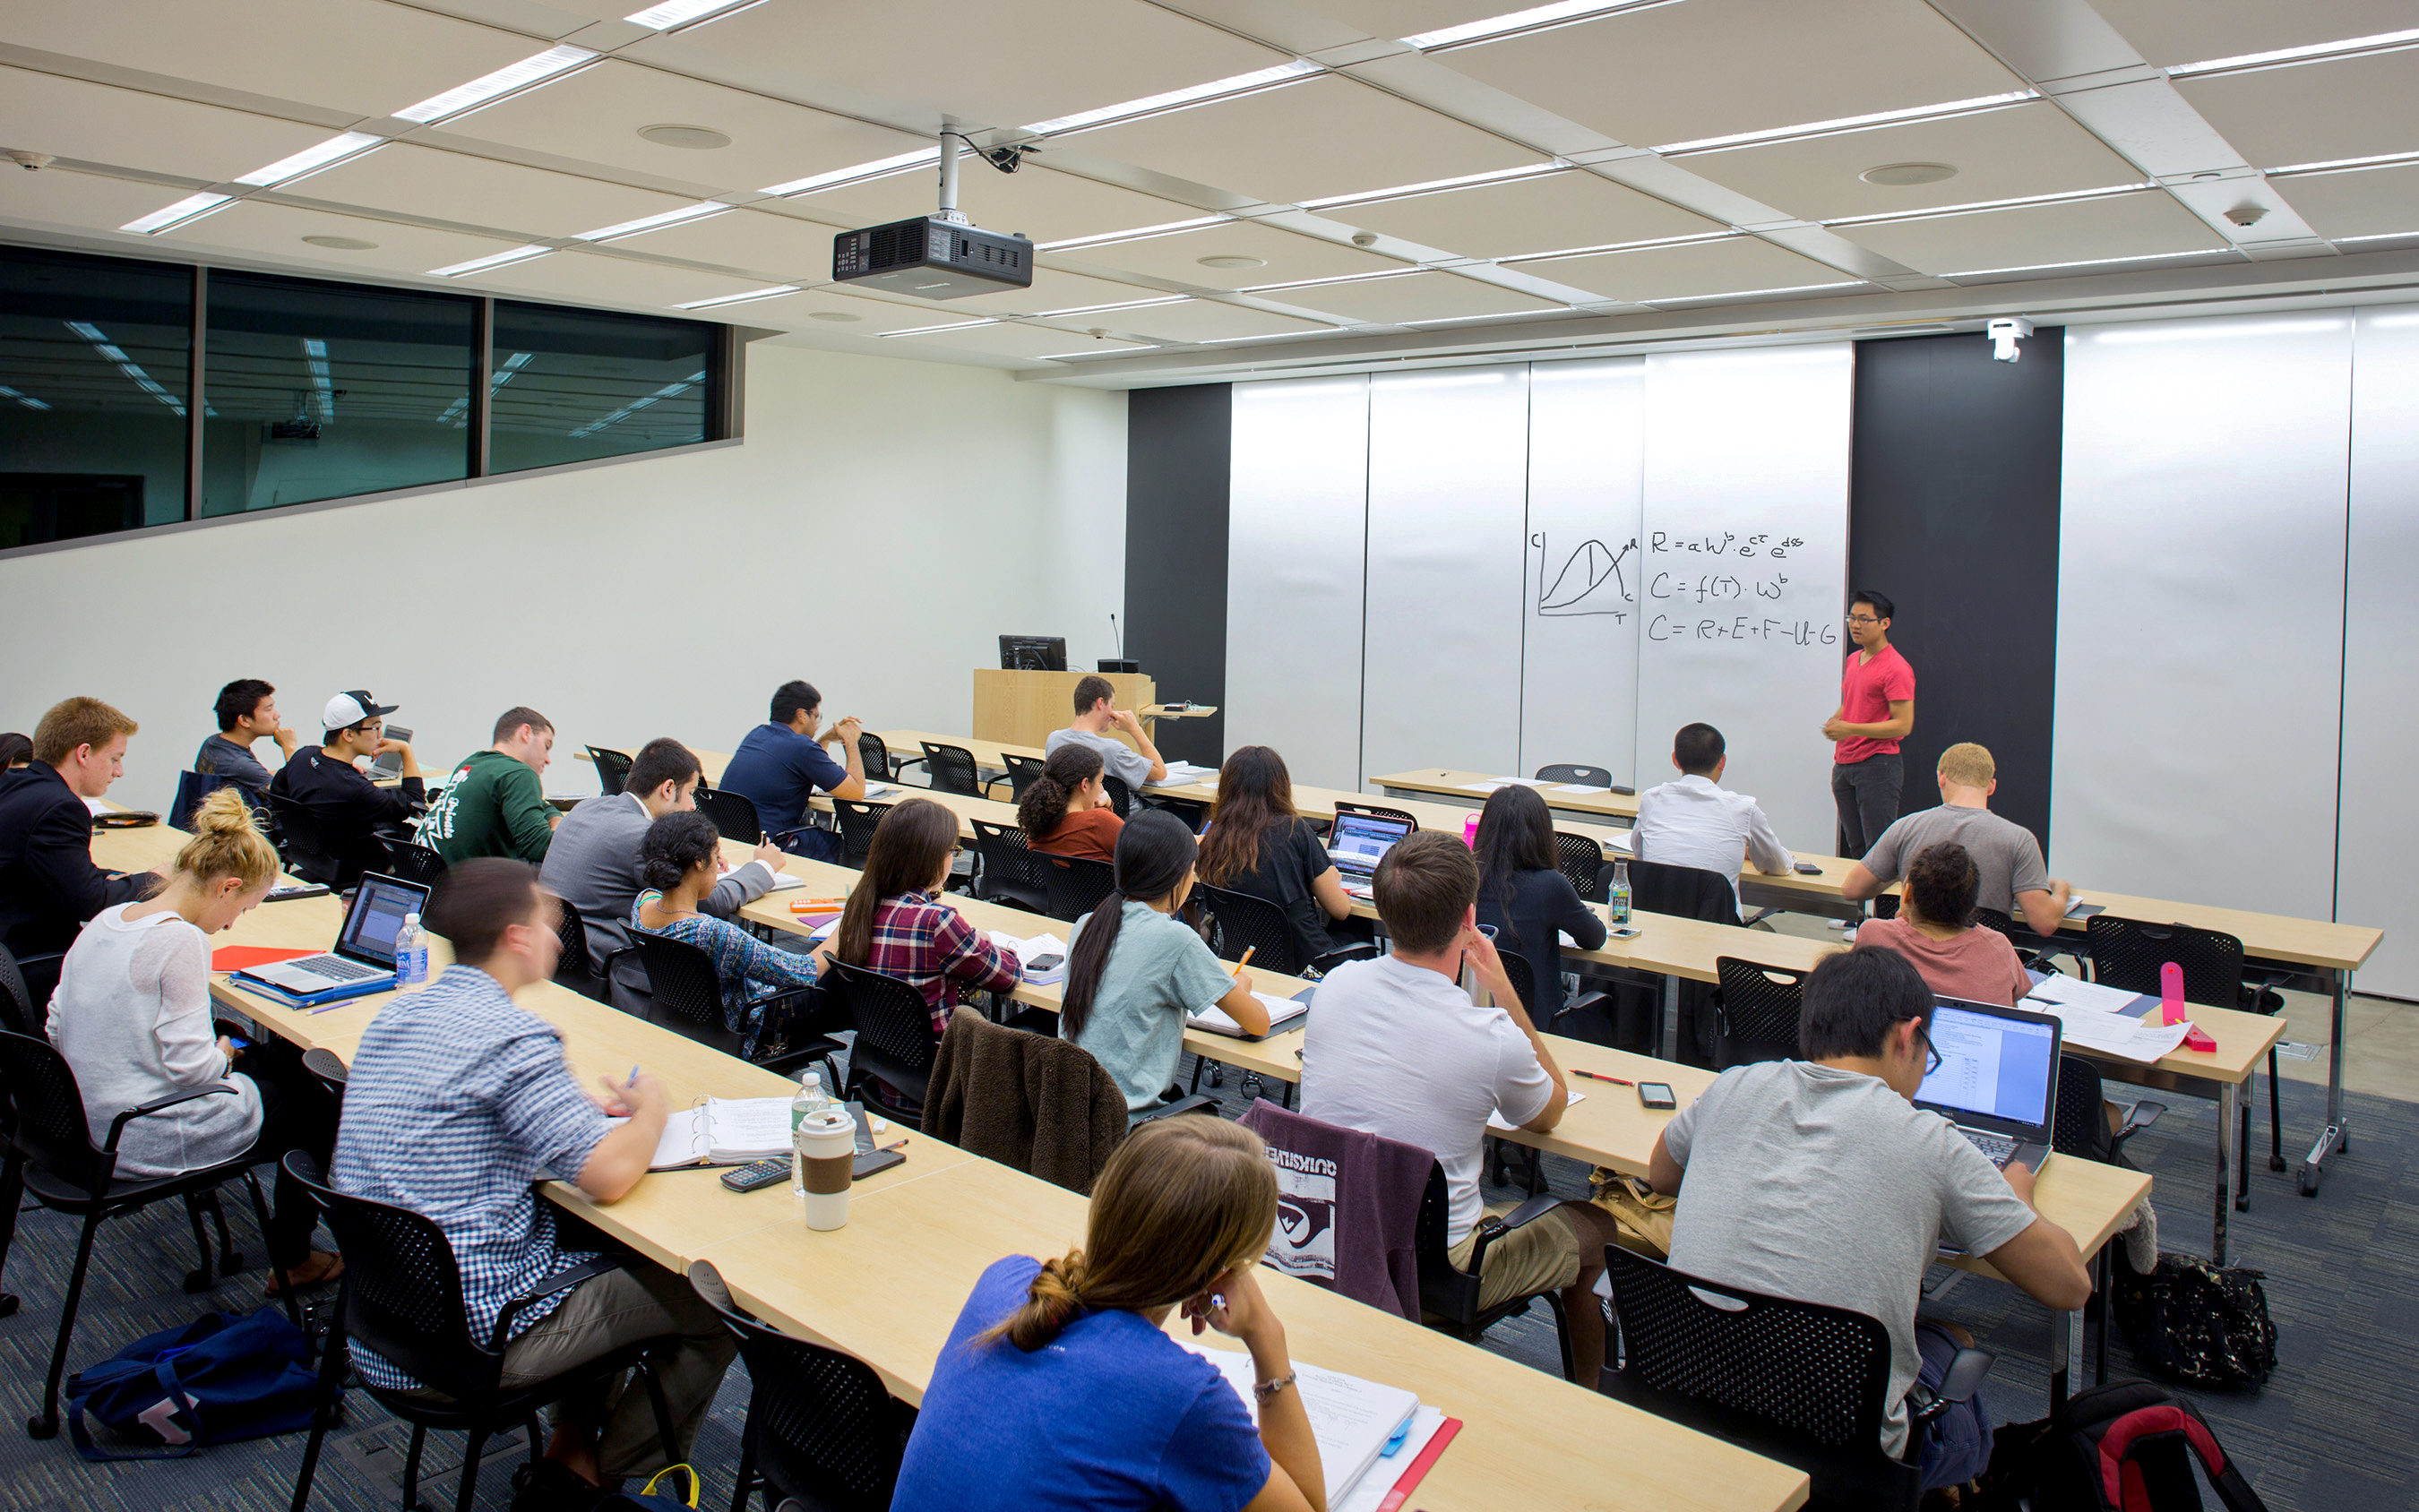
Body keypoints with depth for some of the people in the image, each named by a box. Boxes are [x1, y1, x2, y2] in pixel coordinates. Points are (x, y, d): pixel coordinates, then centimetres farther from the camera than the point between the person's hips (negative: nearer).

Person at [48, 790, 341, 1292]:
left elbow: (57, 1028, 10)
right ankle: (291, 1259, 28)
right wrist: (224, 1057, -4)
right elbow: (190, 1064, -27)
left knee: (274, 1059, 23)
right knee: (315, 1100, 13)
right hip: (155, 1144, -9)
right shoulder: (181, 941, -25)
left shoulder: (103, 921, 2)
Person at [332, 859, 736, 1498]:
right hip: (475, 1341, -9)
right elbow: (609, 1176, -26)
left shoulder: (394, 1015, 6)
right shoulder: (513, 1036, -22)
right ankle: (619, 1476, 19)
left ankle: (571, 1454, 28)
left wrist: (582, 1107, 12)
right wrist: (651, 1109, -4)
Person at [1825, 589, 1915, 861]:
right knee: (1854, 849, 12)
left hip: (1878, 765, -8)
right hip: (1843, 765, 8)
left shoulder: (1895, 668, -12)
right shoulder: (1852, 660, 15)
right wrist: (1836, 720, 6)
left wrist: (1851, 729, -20)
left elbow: (1903, 725, -16)